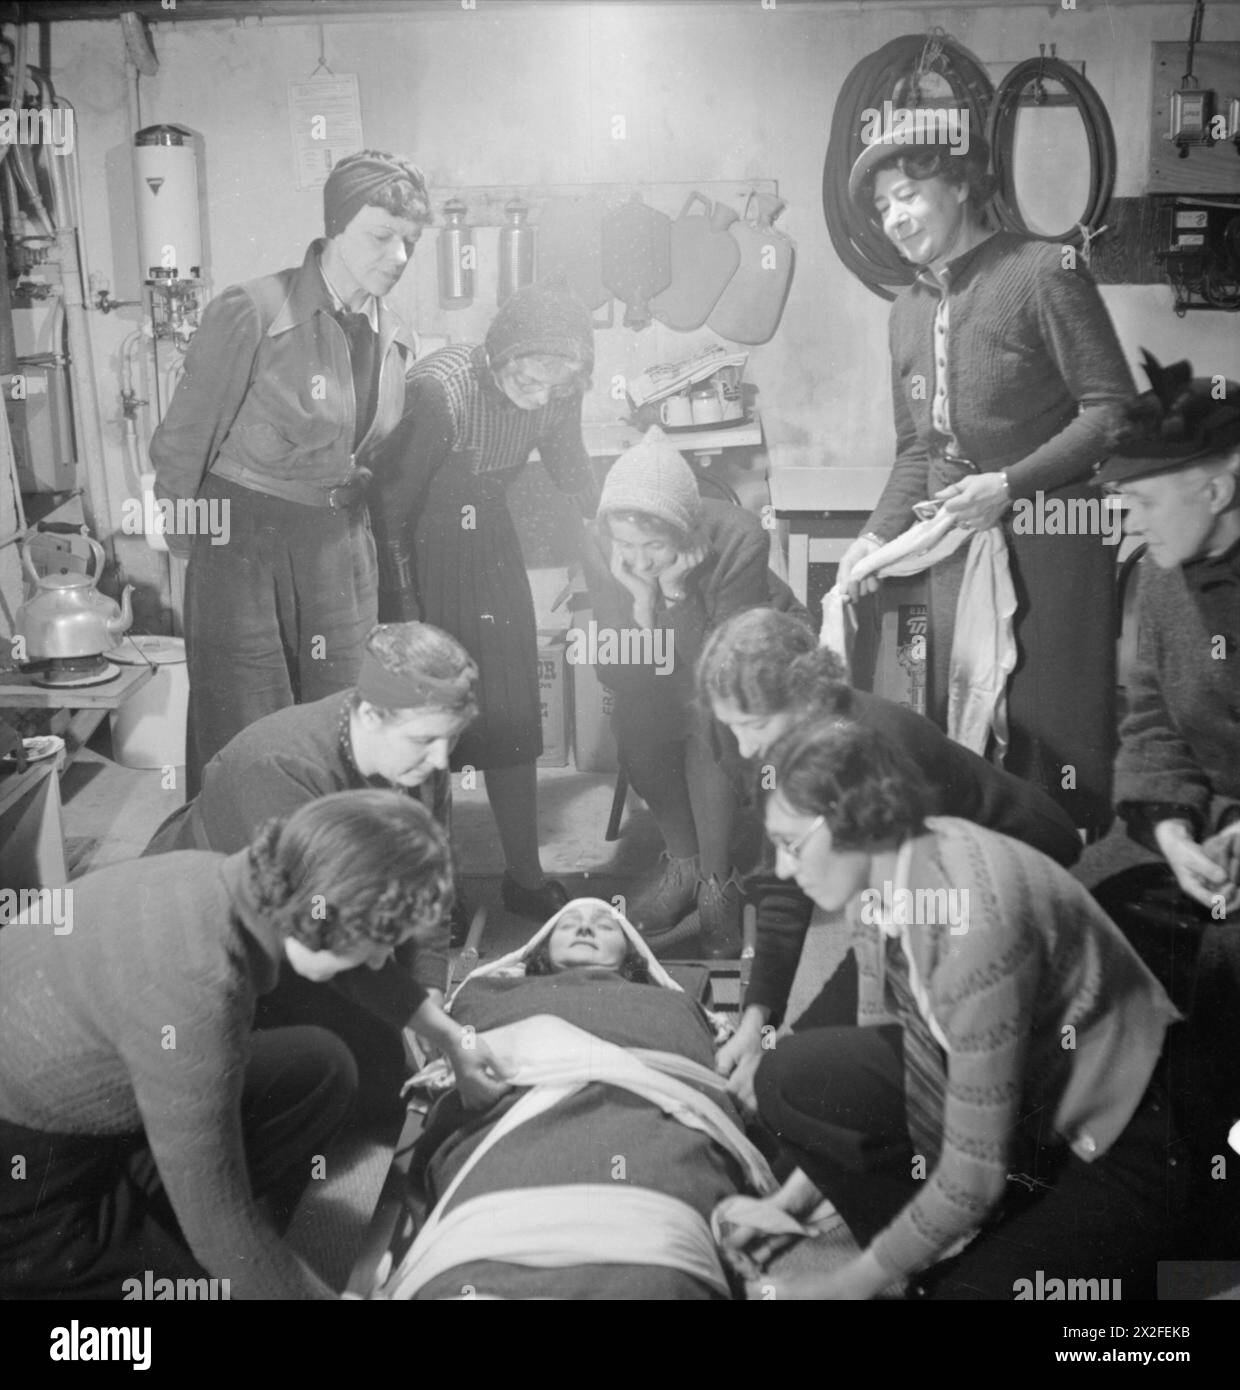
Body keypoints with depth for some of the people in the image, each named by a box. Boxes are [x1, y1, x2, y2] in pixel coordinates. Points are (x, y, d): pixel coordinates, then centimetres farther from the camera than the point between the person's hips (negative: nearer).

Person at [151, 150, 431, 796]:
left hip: (341, 543, 6)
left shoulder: (392, 337, 7)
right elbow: (184, 438, -5)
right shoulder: (252, 312, -13)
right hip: (242, 541, -5)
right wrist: (185, 537, 2)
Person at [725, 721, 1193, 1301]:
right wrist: (795, 1195, 5)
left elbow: (975, 1179, -26)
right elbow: (866, 1062, 8)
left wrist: (849, 1285, -14)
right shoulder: (879, 874, -7)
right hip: (1012, 1106, 7)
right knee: (794, 1077, -13)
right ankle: (940, 1265, 3)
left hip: (1111, 1157, -7)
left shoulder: (973, 922, -32)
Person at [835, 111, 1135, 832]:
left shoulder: (1043, 273, -6)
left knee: (1051, 733, -2)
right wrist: (877, 537, 5)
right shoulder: (908, 310, 15)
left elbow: (1113, 411, -10)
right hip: (954, 550, 6)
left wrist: (1010, 484, -18)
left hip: (1047, 548, -6)